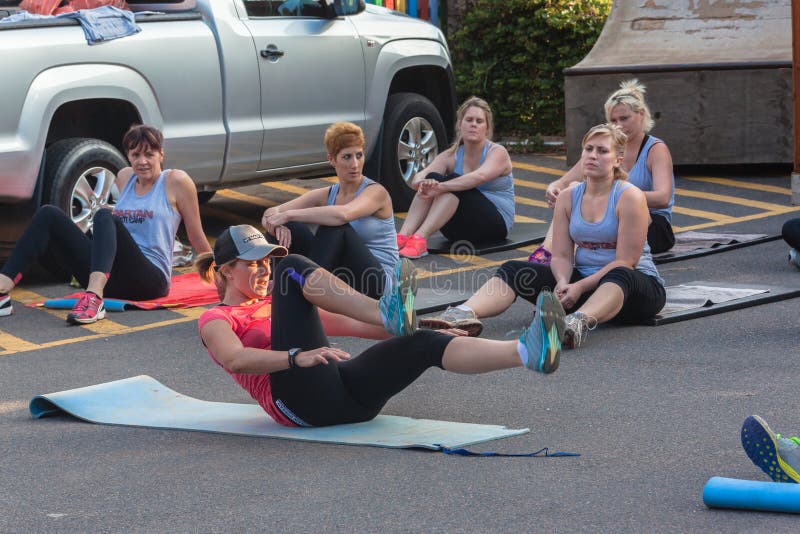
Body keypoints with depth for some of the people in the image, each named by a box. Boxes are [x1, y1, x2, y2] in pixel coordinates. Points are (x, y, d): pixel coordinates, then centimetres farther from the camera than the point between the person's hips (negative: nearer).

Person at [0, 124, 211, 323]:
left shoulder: (176, 181, 1)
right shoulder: (124, 177, 18)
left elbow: (197, 238, 7)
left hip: (150, 278, -6)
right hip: (112, 279, 6)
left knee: (104, 216, -30)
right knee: (49, 215, -9)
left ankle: (94, 298, -54)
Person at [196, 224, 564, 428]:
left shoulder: (274, 306, 33)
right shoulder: (215, 321, 12)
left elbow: (349, 324, 27)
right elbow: (234, 359, -12)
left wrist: (412, 328, 15)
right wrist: (297, 357, -29)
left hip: (345, 393, 6)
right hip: (302, 400, -6)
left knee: (427, 344, -16)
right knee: (291, 269, -15)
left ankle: (527, 352, -37)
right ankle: (386, 312, -32)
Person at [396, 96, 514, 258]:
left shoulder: (497, 153, -8)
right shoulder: (451, 156, 4)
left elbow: (479, 177, -32)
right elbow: (416, 179, -14)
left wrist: (440, 187, -43)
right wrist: (423, 183, -39)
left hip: (495, 224, -4)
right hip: (460, 227, 4)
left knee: (454, 181, -29)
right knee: (432, 178, -20)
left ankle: (420, 239, -45)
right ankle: (402, 237, -36)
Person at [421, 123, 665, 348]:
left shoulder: (630, 197, -9)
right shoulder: (568, 199, 7)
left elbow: (625, 262, -15)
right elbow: (561, 255, 2)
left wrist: (580, 287, -23)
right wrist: (563, 283, -21)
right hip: (581, 279, 6)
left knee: (619, 276, -43)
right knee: (514, 270, -13)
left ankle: (580, 322, -73)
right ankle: (465, 315, -41)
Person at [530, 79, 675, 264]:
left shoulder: (656, 149, -5)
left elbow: (662, 198, -23)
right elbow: (565, 182, 4)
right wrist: (553, 188, -22)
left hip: (655, 229, -5)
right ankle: (548, 250, -42)